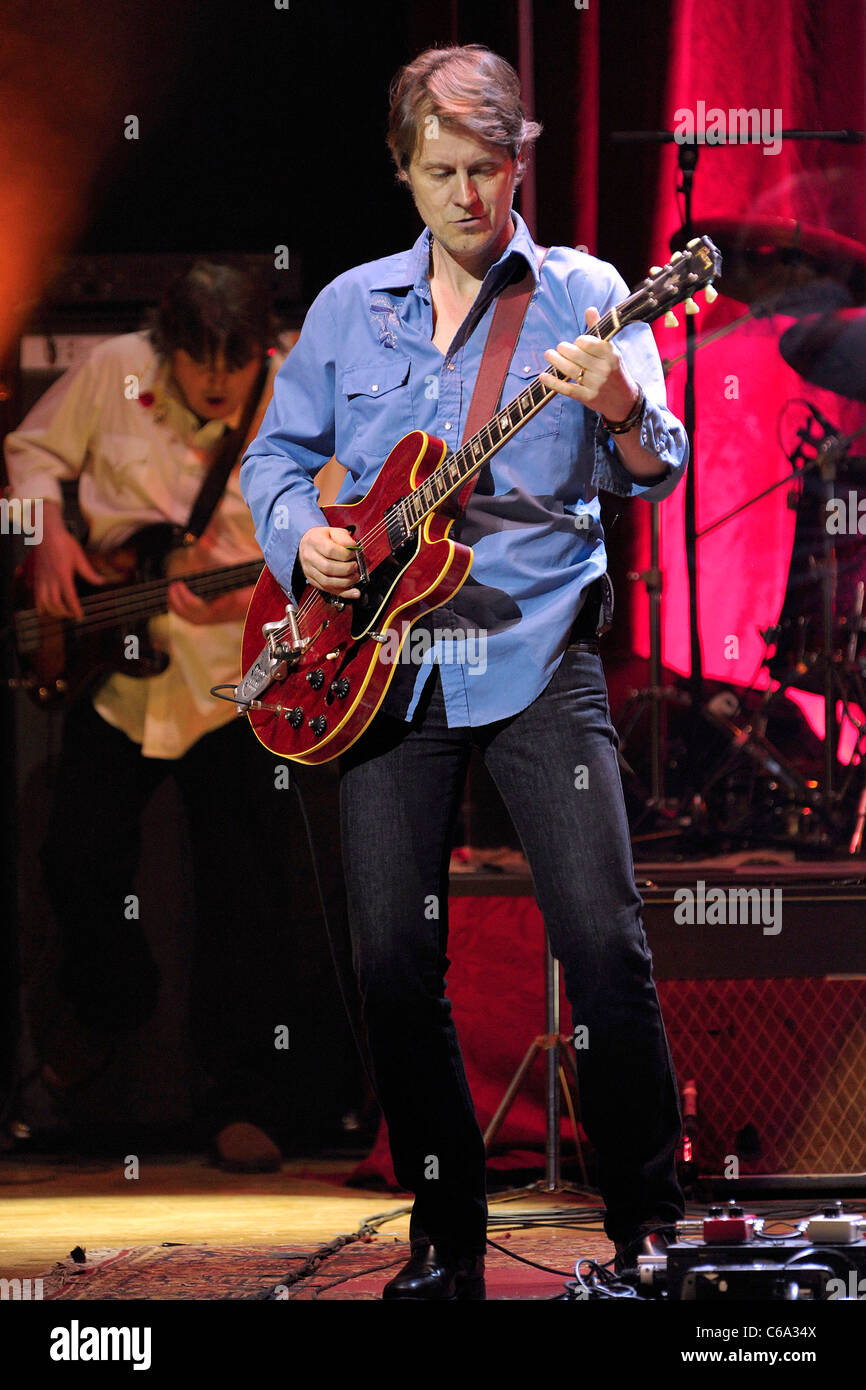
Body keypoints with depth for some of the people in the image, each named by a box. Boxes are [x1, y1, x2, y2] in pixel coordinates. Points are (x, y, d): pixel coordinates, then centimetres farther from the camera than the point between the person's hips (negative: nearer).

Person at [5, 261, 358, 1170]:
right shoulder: (113, 375, -6)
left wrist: (245, 604, -29)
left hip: (239, 678, -2)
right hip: (115, 669, 3)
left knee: (244, 895, -4)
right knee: (78, 857, 5)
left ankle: (238, 1100, 7)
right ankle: (107, 999, 38)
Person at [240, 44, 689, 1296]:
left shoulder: (581, 294, 2)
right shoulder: (351, 307, 12)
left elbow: (653, 474, -9)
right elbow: (275, 455, 21)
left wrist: (622, 415, -31)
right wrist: (302, 534, 0)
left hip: (537, 651, -3)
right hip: (383, 661, 3)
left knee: (603, 937, -13)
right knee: (394, 961, -1)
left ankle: (648, 1226, -2)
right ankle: (446, 1237, 12)